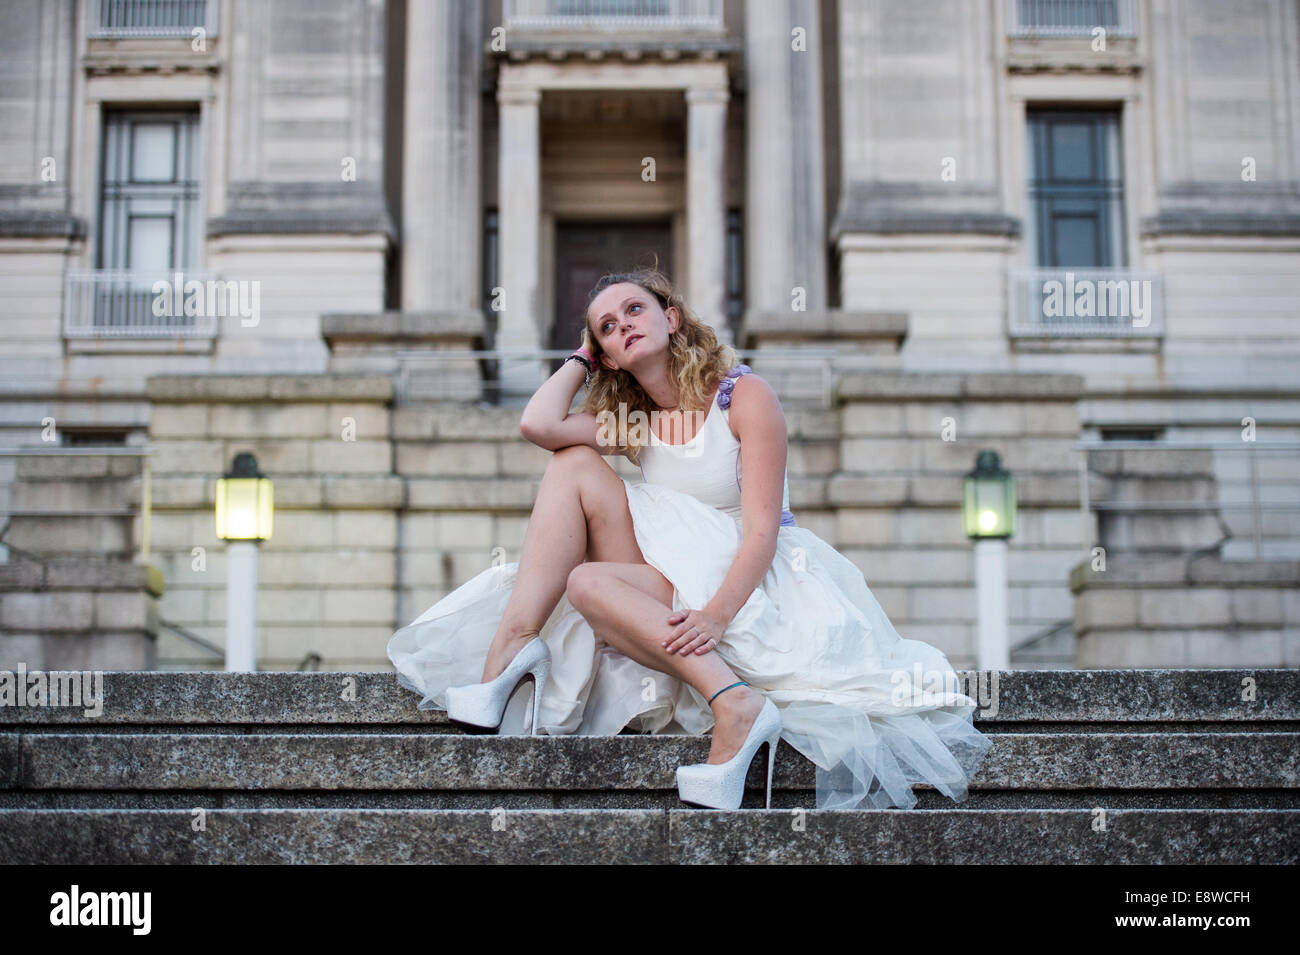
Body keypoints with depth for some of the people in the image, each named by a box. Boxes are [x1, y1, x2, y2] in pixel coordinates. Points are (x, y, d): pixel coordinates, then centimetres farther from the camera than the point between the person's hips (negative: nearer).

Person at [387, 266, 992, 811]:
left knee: (586, 582, -28)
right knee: (574, 463, -9)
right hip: (672, 583, 6)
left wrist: (715, 615, -31)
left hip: (745, 586, -6)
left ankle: (735, 703, -38)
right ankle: (512, 644, -21)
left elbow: (761, 531, -15)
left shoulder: (743, 395, -5)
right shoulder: (630, 420, 13)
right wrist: (580, 359, 11)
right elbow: (537, 425, -7)